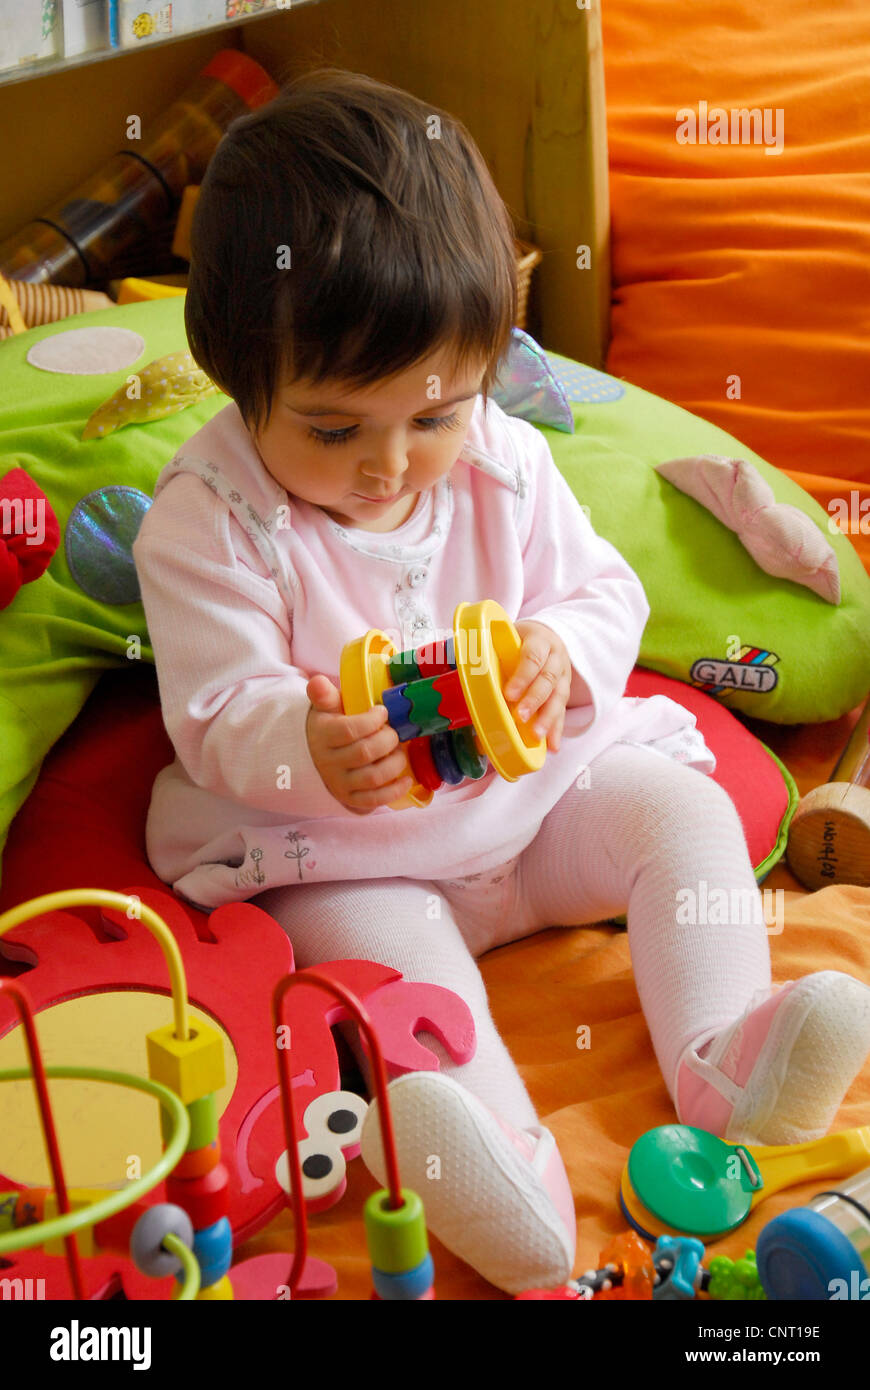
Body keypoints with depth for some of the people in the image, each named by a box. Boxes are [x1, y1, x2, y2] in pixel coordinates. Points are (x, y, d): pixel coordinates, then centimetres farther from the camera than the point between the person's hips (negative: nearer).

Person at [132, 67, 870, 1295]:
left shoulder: (506, 465, -5)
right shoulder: (207, 522, -17)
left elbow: (605, 593, 1)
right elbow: (217, 715, -20)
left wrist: (565, 654, -25)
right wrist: (307, 752, -44)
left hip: (533, 785, 4)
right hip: (344, 849, -4)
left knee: (683, 809, -11)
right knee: (386, 952, -30)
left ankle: (720, 1054, -21)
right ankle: (515, 1180, -44)